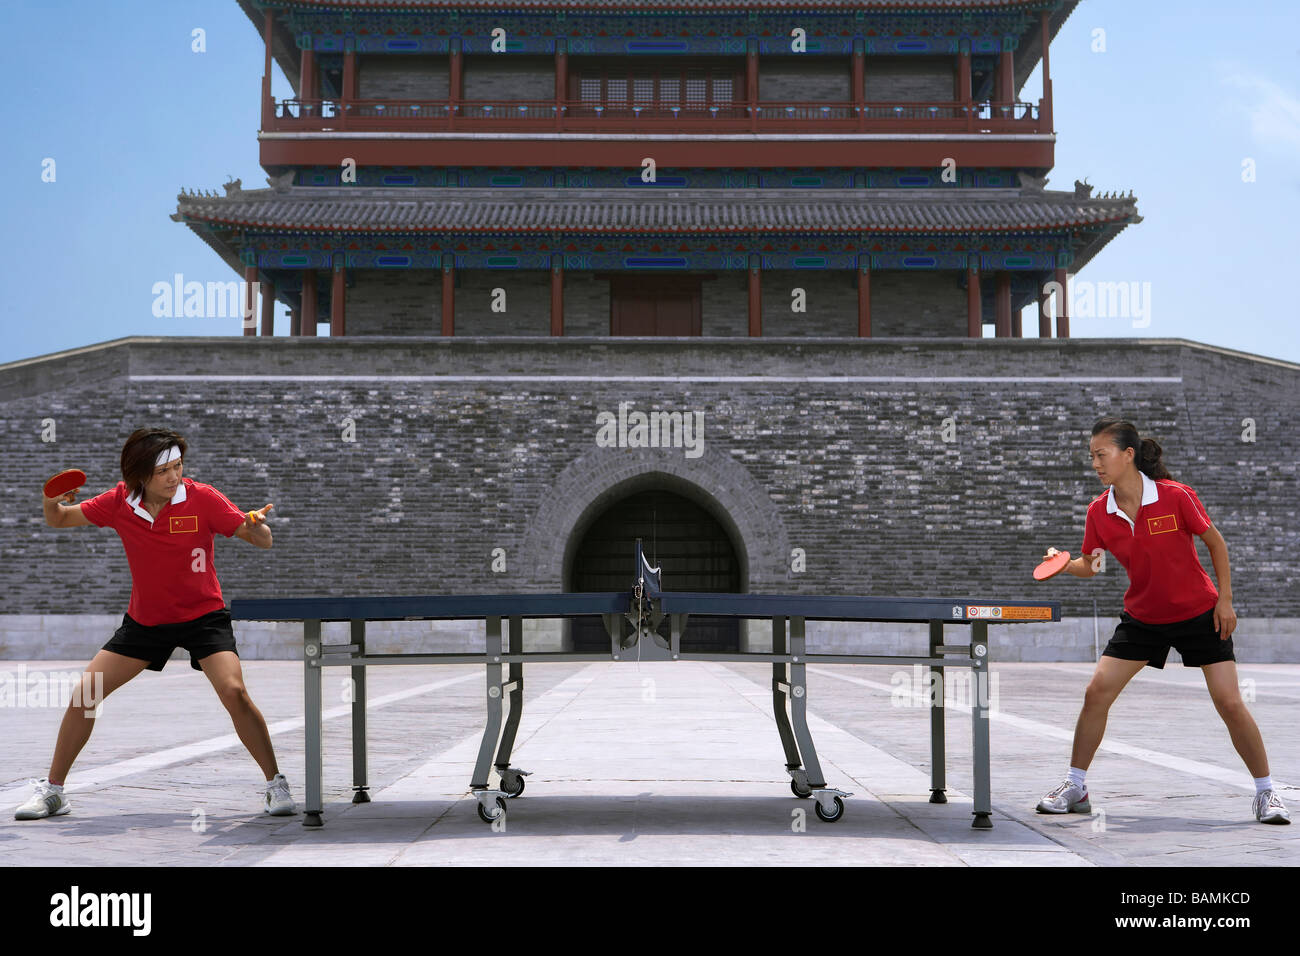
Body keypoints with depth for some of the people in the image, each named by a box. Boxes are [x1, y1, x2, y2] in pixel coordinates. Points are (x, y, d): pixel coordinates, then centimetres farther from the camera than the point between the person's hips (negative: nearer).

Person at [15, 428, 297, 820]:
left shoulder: (202, 498, -17)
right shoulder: (120, 502, -9)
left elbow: (261, 540, -15)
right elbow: (59, 520, 5)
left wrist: (257, 529, -39)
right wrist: (52, 501, -19)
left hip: (203, 615, -3)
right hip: (144, 620, 3)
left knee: (233, 691, -24)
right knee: (84, 695, -2)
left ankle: (276, 784, -10)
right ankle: (52, 790, 16)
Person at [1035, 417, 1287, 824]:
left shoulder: (1175, 496, -19)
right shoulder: (1099, 512, -8)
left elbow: (1216, 542, -5)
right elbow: (1090, 565, 4)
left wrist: (1225, 600, -7)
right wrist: (1064, 564, -19)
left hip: (1200, 614, -3)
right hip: (1142, 617, 3)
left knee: (1229, 703, -9)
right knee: (1096, 692, -6)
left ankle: (1265, 793, 10)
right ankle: (1075, 788, 8)